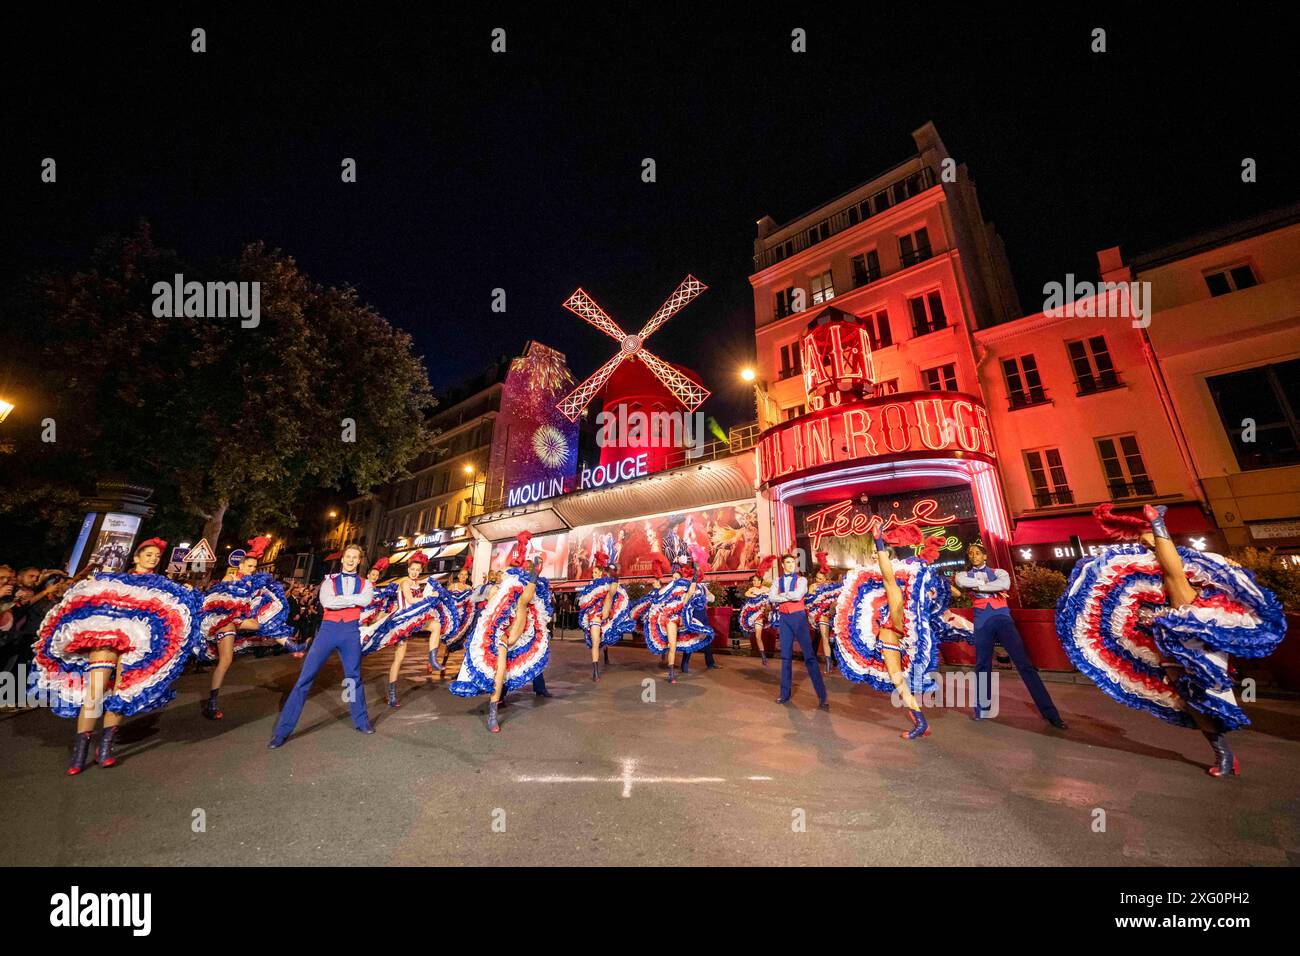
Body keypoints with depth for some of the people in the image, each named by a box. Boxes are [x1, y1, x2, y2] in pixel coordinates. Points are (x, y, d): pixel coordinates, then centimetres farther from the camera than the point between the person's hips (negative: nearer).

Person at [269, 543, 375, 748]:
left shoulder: (365, 584, 9)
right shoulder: (329, 580, 8)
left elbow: (365, 601, -13)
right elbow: (326, 602, -11)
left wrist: (339, 599, -8)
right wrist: (353, 600, -8)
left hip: (351, 632, 0)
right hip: (328, 628, 0)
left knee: (354, 677, 10)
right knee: (306, 677, -3)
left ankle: (361, 721, 24)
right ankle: (283, 730, 8)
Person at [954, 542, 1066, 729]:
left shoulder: (998, 572, 13)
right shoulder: (965, 574, 14)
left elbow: (1005, 584, -10)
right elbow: (960, 582, -11)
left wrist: (978, 586, -7)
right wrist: (989, 585, -7)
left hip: (1002, 618, 0)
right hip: (982, 621, 1)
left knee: (1024, 663, -4)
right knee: (982, 666, 5)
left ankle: (1050, 712, 1)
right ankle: (982, 709, 15)